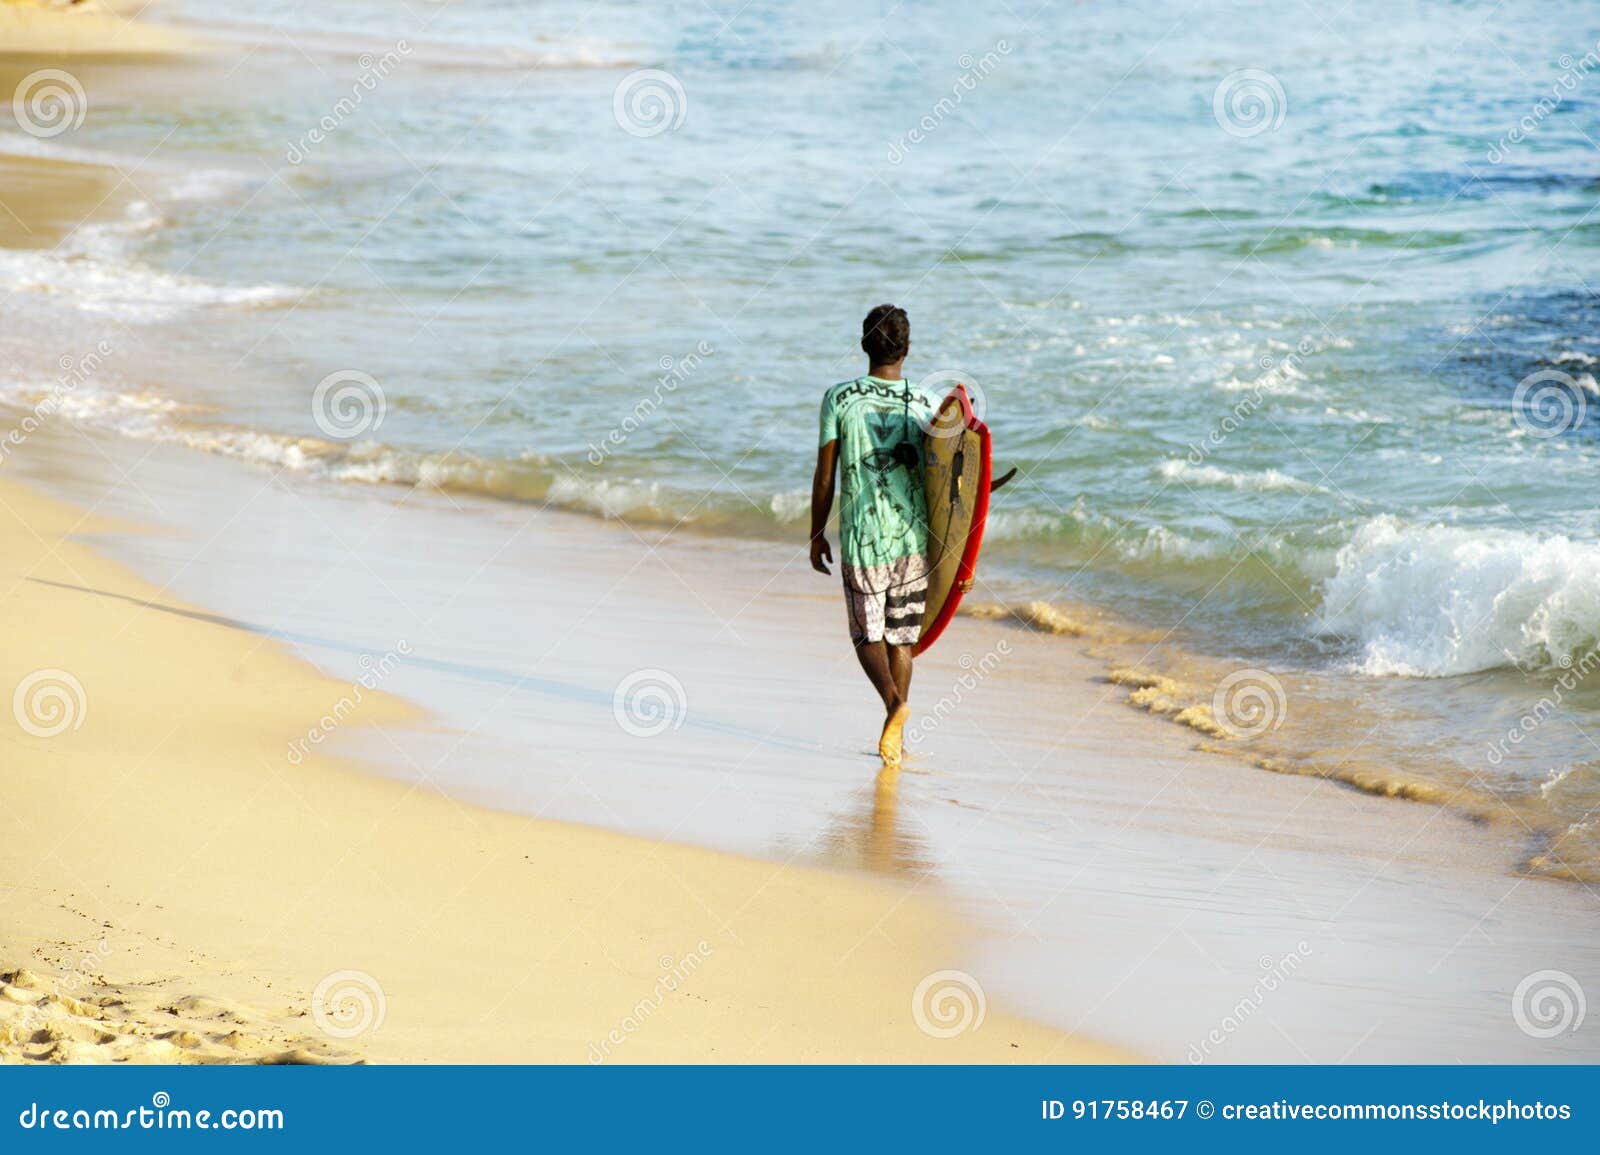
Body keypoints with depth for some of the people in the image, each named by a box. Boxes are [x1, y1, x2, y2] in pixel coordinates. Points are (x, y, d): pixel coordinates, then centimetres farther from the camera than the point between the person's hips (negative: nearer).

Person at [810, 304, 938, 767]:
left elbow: (824, 477, -2)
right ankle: (895, 735, 15)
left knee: (868, 634, 10)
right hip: (913, 538, 2)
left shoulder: (839, 399, -6)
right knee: (901, 636, 14)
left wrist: (817, 536, 9)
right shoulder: (926, 405, -2)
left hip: (861, 538, -2)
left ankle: (894, 700, -17)